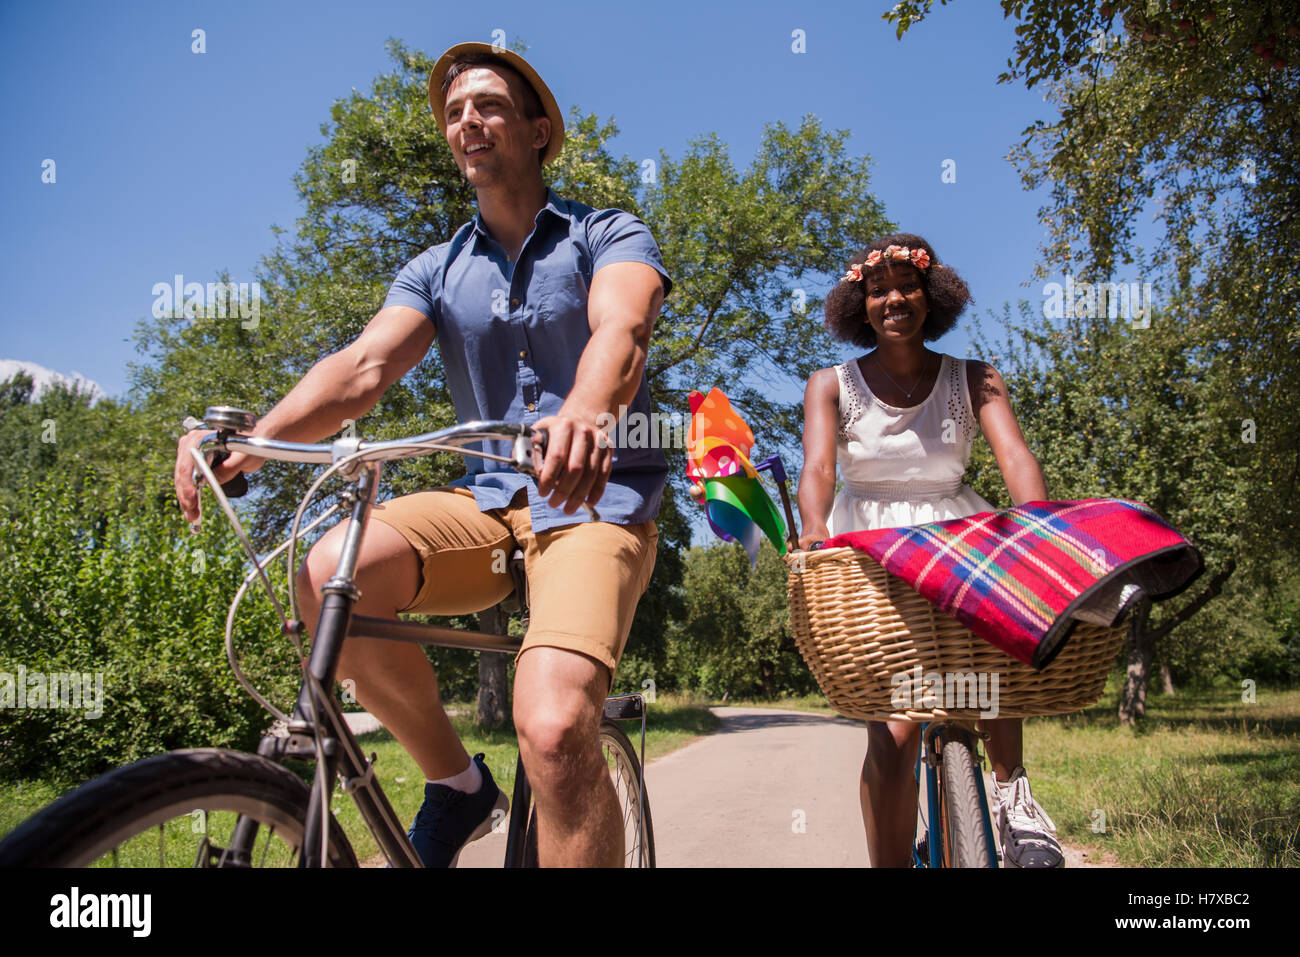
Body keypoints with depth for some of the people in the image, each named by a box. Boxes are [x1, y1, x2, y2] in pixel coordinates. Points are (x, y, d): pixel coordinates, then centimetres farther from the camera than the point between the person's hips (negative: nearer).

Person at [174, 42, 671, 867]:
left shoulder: (611, 236, 2)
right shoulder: (436, 270, 14)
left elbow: (621, 329, -21)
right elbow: (364, 366, -3)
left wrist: (585, 414, -45)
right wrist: (249, 441, -22)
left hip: (597, 501, -4)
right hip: (489, 499, 4)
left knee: (553, 728, -29)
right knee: (330, 574, -25)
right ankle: (456, 782, -3)